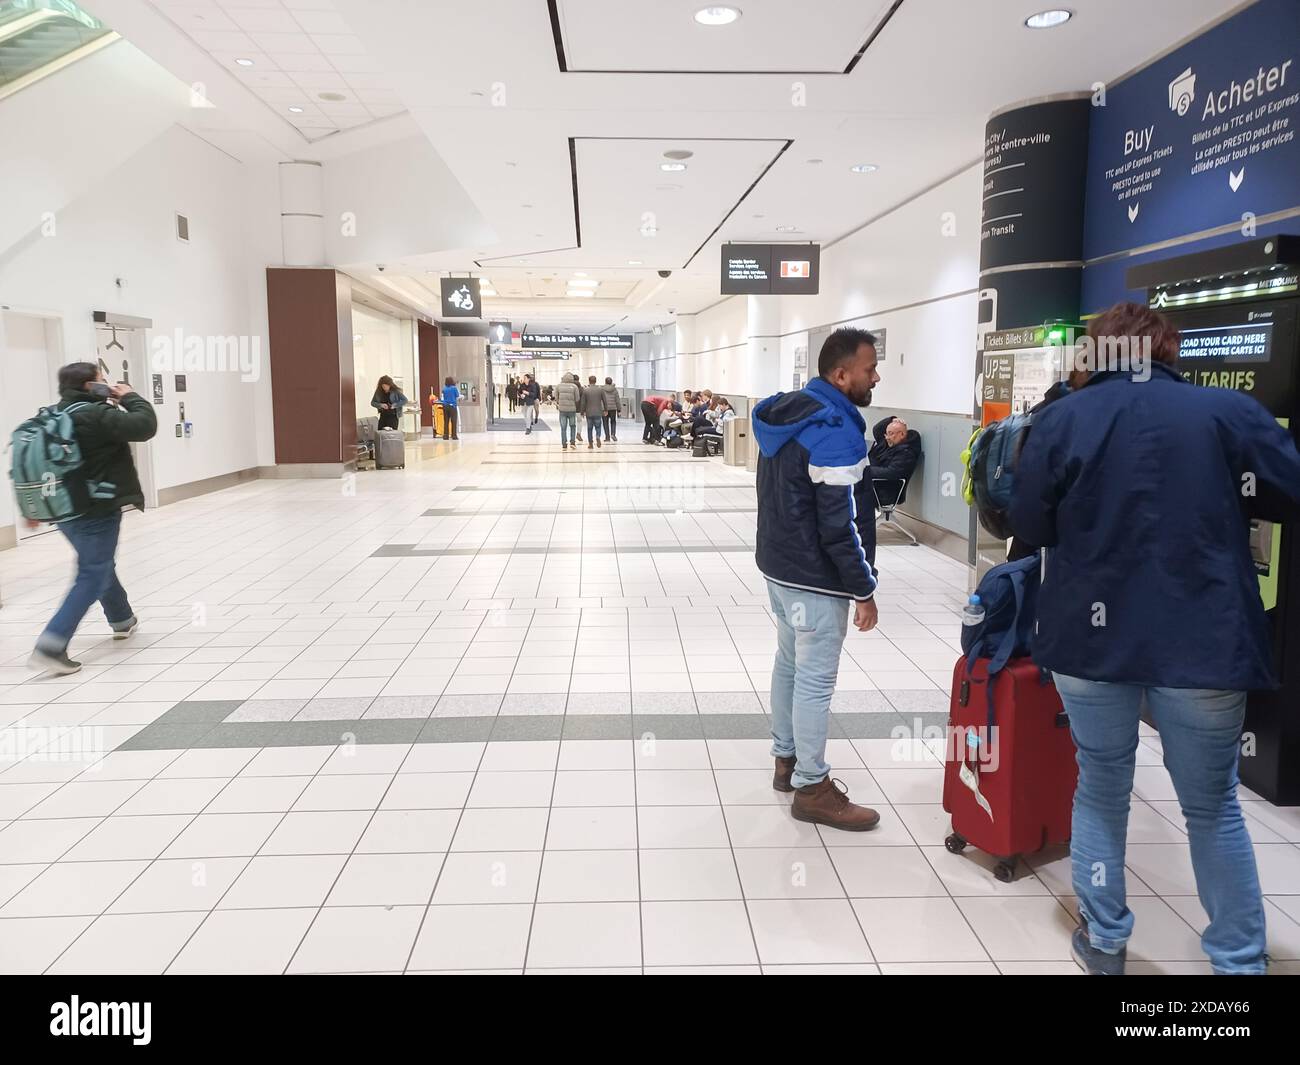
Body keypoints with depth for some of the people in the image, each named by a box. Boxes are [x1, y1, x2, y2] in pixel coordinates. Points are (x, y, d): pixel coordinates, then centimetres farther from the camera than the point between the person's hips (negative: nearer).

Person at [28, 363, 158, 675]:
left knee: (100, 565, 26)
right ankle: (51, 646, -12)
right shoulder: (95, 414, -17)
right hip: (96, 510, -9)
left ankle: (122, 620, 46)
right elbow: (145, 426, -21)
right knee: (92, 577, -4)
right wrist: (130, 397, -3)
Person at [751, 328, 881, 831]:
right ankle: (811, 788, 11)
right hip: (815, 578, -9)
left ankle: (787, 758, 32)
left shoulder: (787, 414, 7)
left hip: (779, 564, 10)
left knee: (789, 662, 19)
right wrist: (864, 589, -15)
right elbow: (839, 525, -23)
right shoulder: (835, 432, -22)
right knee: (815, 680, 0)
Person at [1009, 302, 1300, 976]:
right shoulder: (1228, 411, -3)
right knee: (1213, 807, 16)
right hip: (1202, 643, 0)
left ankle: (1104, 940, 28)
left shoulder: (1061, 420, -2)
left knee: (1100, 789, 19)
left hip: (1089, 639, 1)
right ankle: (1239, 962, 26)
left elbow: (1030, 527, 2)